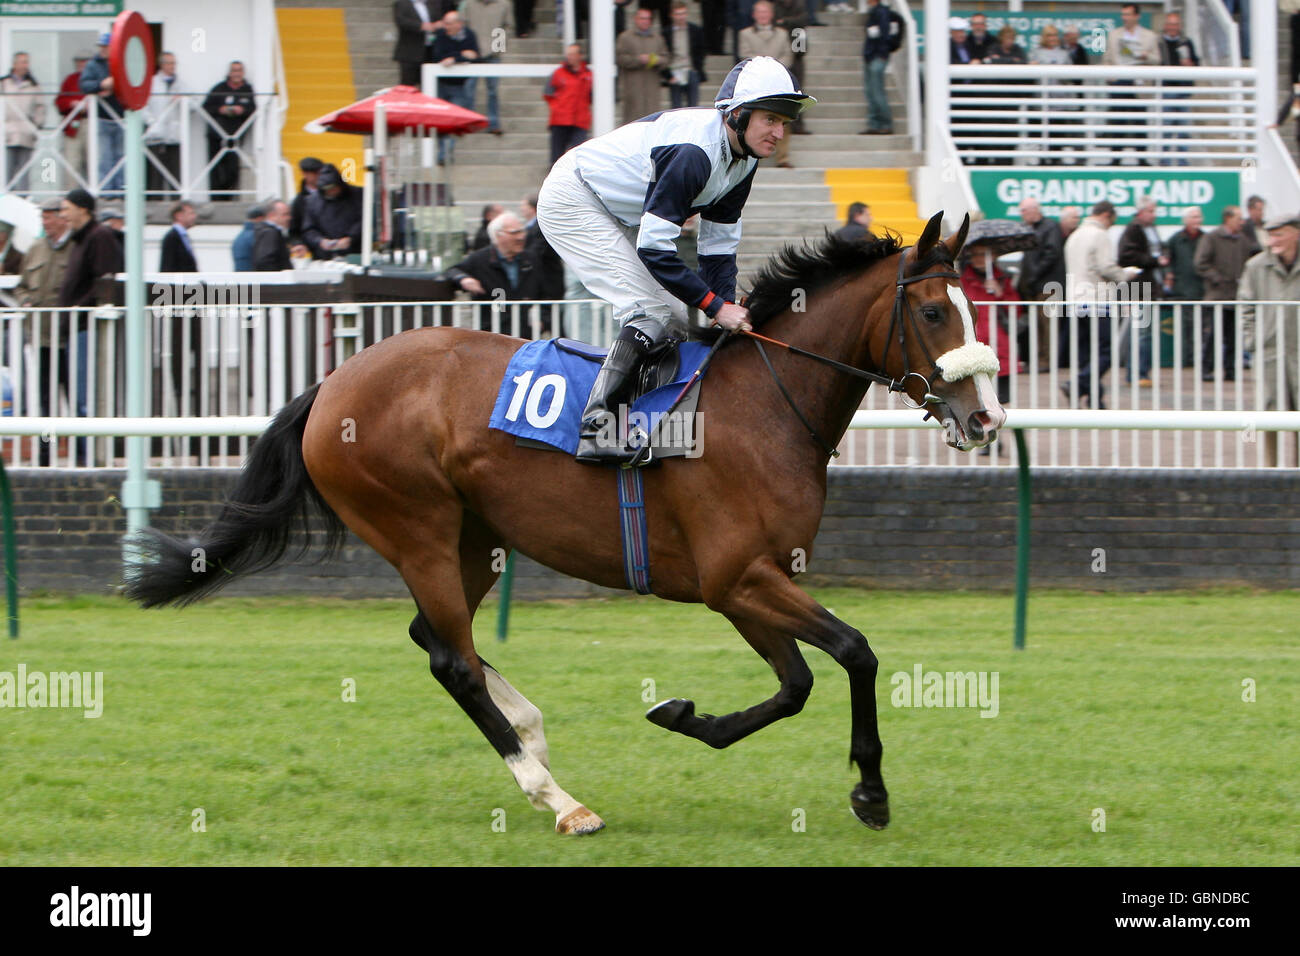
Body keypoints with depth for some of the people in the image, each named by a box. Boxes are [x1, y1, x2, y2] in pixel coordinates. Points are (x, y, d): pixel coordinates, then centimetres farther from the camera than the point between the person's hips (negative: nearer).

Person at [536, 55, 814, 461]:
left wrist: (729, 313, -7)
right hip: (571, 201, -10)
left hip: (615, 218, 10)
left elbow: (719, 245, 4)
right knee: (654, 311, -21)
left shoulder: (741, 157, -3)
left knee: (675, 314, 6)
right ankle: (594, 427, -26)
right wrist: (716, 307, -30)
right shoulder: (692, 151, -32)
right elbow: (654, 249, -33)